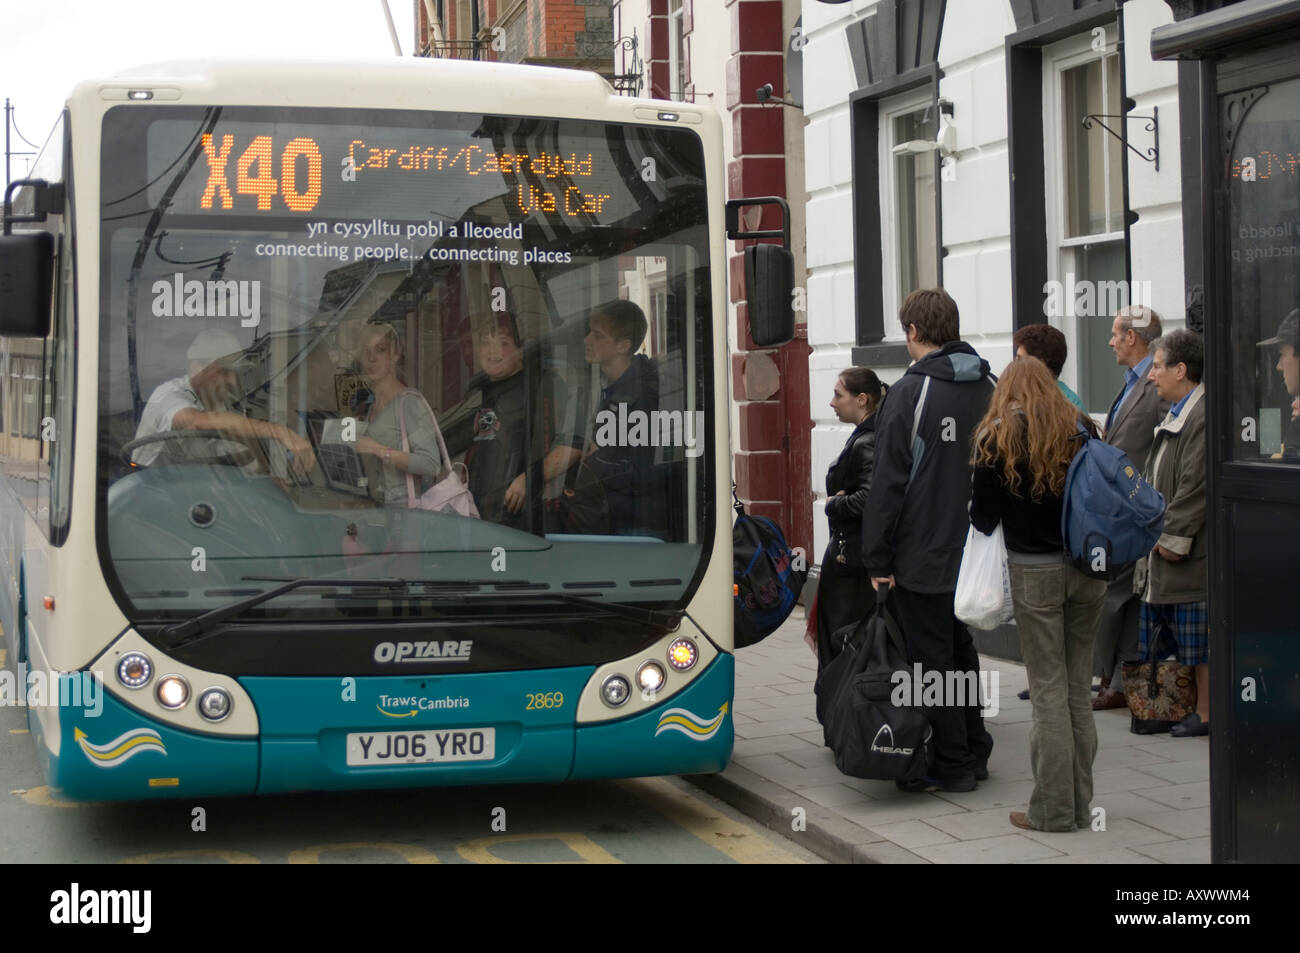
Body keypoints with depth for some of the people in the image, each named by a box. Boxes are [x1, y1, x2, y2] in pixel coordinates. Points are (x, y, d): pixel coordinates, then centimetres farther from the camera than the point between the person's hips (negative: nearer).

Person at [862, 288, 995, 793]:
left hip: (922, 557, -7)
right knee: (962, 653, 19)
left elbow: (889, 481, -15)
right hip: (975, 555, 7)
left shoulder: (911, 392, -14)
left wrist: (877, 558, -10)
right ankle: (975, 752, 25)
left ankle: (952, 765, 6)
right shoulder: (988, 388, 6)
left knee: (931, 660, 2)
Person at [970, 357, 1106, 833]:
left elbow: (983, 517, -3)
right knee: (1079, 687, 10)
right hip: (1087, 567, 3)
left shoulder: (998, 437, -5)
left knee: (1048, 690, 2)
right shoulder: (1081, 428, 4)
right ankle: (1080, 803, 16)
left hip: (1033, 571, -3)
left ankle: (1053, 808, 6)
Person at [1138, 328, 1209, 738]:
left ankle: (1205, 712, 6)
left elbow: (1195, 487, -21)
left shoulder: (1202, 416, -17)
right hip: (1164, 549, 10)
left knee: (1198, 640, -2)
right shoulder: (1176, 415, 17)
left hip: (1191, 555, -10)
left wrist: (1173, 537, -17)